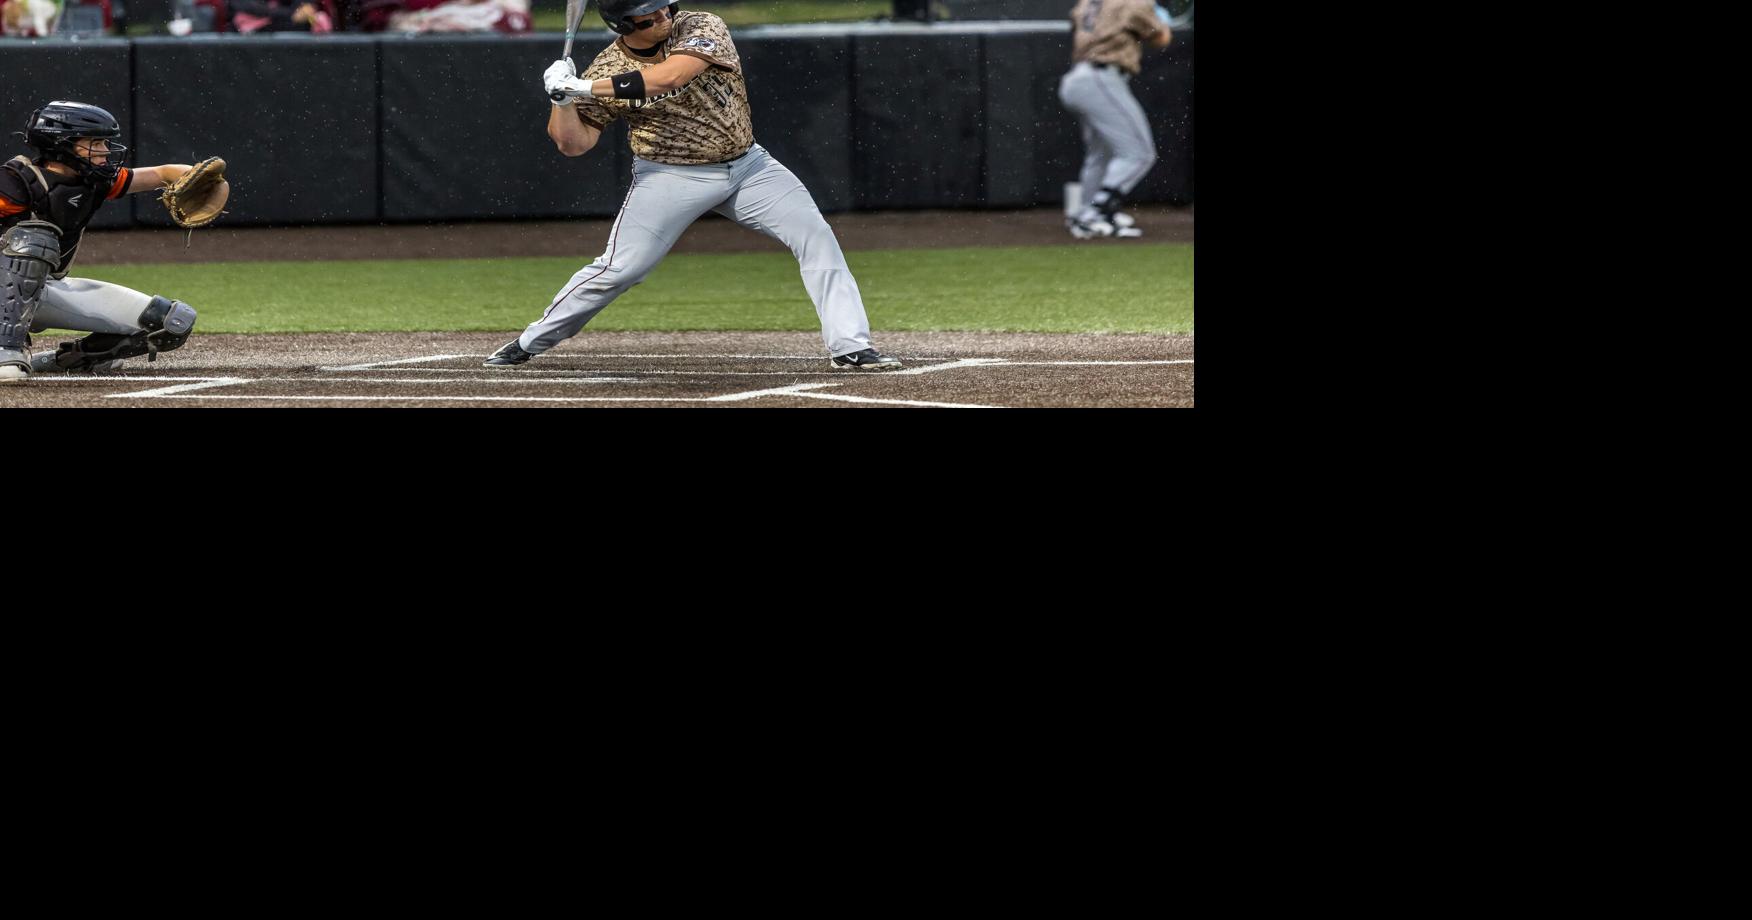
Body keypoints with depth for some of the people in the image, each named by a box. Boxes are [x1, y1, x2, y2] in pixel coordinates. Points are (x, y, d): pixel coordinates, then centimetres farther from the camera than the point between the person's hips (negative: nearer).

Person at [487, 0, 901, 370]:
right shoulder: (606, 70, -9)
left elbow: (669, 76, -33)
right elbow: (574, 143, -6)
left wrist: (585, 89, -34)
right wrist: (562, 99, -26)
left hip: (748, 167, 1)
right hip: (669, 178, -1)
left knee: (816, 236, -12)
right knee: (618, 269, -9)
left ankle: (850, 347, -9)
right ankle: (530, 342, 9)